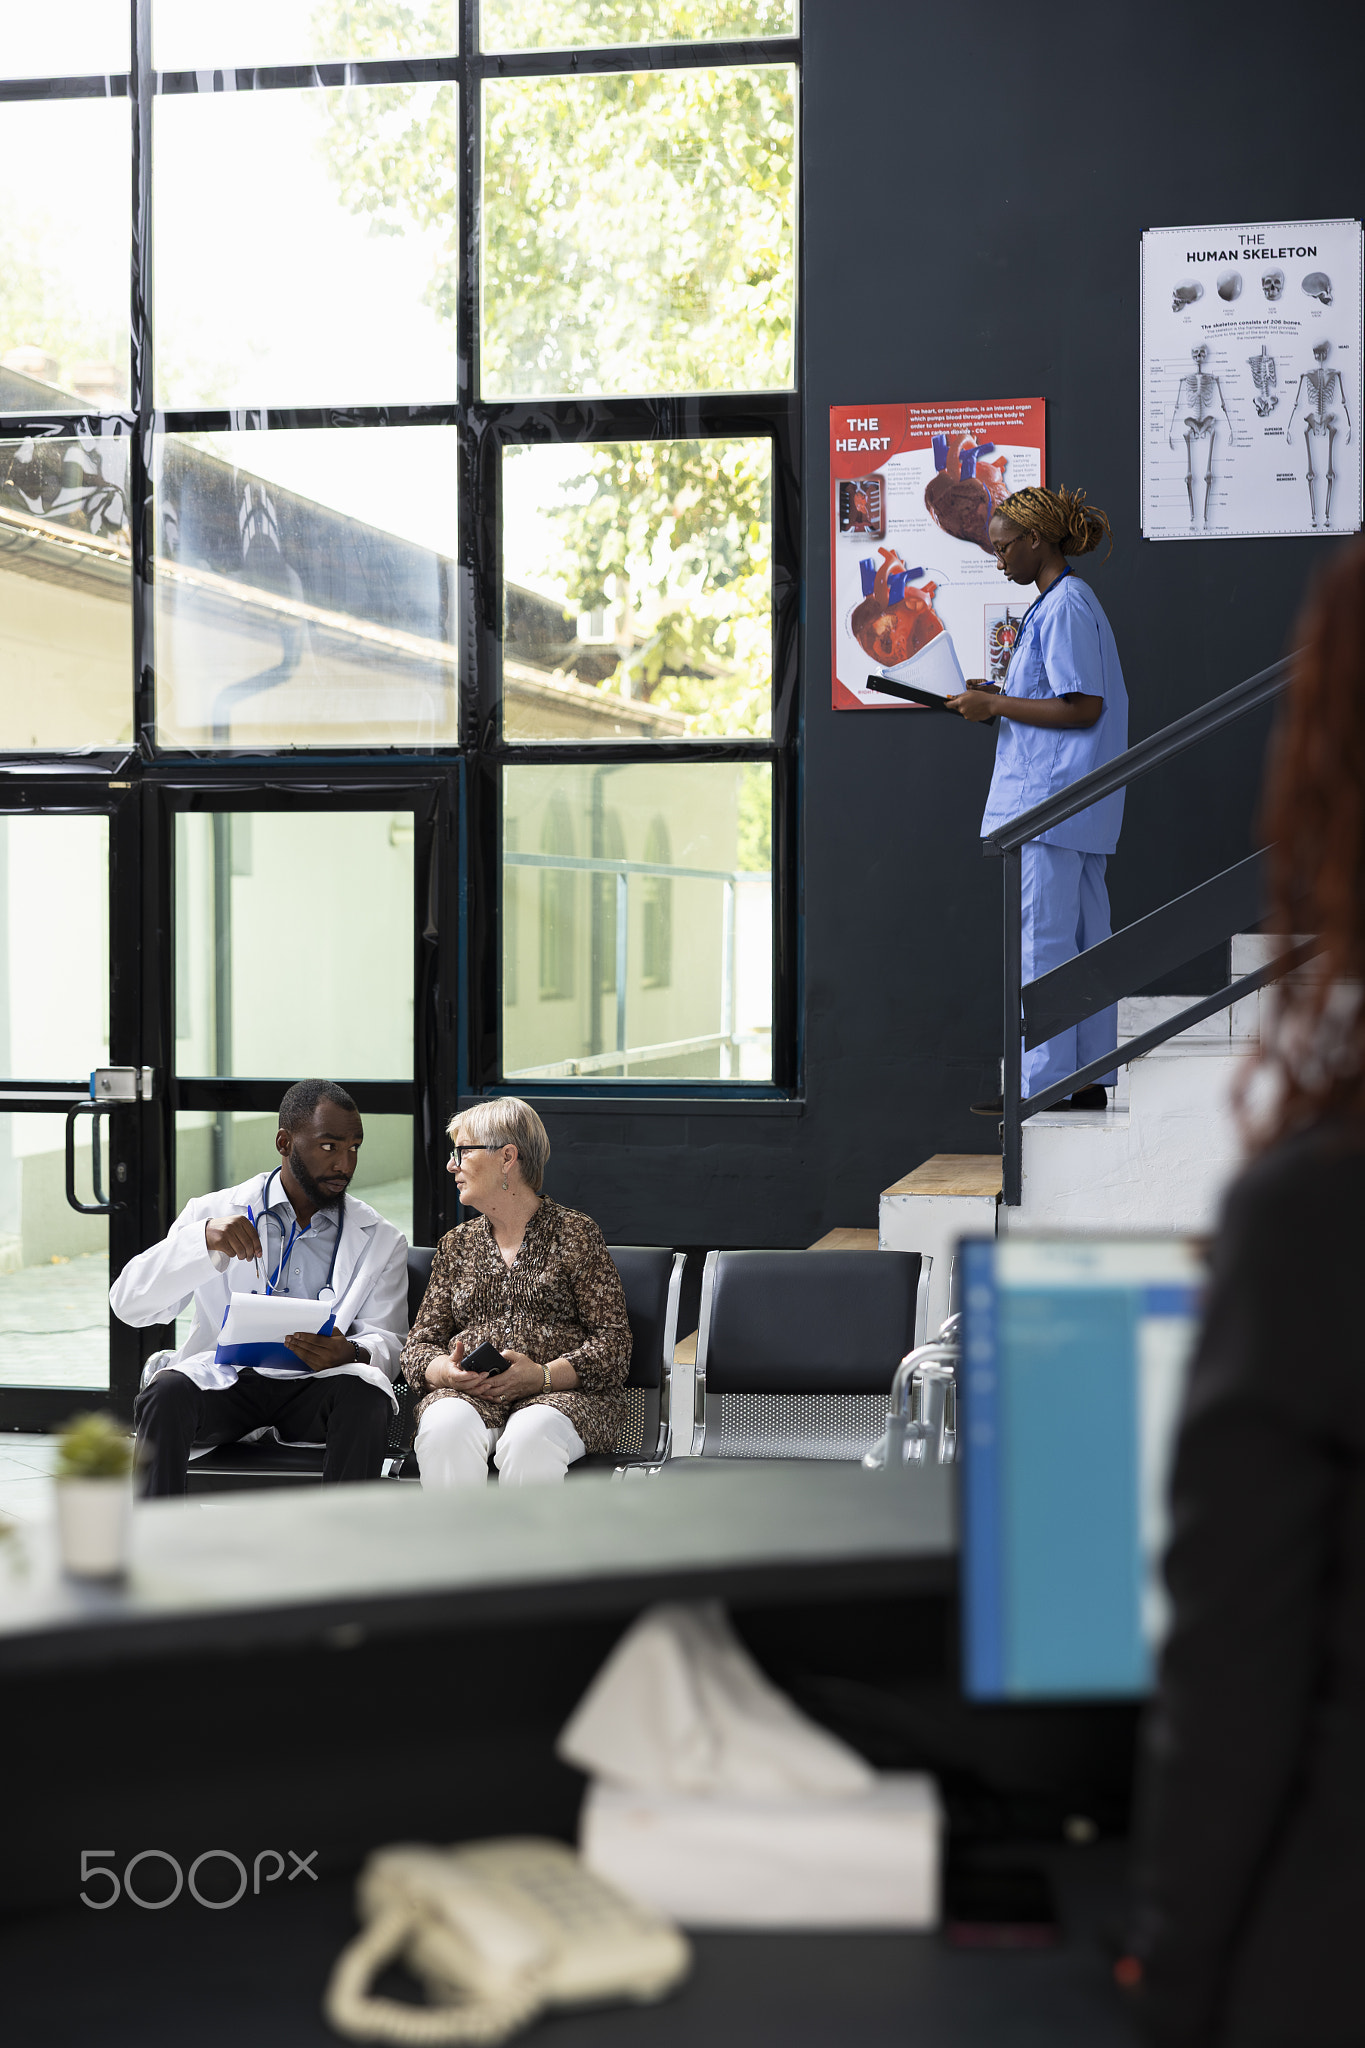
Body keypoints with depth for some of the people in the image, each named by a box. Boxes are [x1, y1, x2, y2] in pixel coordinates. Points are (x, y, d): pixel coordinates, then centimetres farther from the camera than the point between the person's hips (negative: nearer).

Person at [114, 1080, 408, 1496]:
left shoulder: (381, 1241, 13)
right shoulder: (214, 1212, 9)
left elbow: (387, 1342, 5)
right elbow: (128, 1303, 0)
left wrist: (352, 1354, -21)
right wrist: (203, 1239, -18)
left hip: (315, 1388, 0)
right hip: (224, 1378, 0)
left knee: (365, 1395, -33)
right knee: (166, 1392, -32)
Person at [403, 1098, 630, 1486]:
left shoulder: (575, 1234, 8)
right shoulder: (456, 1245, 21)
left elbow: (613, 1341, 1)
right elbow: (419, 1343, 18)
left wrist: (542, 1376, -16)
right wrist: (447, 1372, -8)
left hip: (562, 1394, -3)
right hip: (467, 1394, 3)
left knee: (530, 1436, -38)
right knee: (446, 1426, -34)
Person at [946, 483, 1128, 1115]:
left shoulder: (1064, 607, -13)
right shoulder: (1066, 602, 18)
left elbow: (1083, 708, -19)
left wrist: (995, 705, -13)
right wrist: (996, 699, 14)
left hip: (1050, 801, -10)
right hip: (1074, 803, 10)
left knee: (1042, 940, -7)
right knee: (1082, 939, 10)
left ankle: (1045, 1083, -4)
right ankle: (1088, 1078, 14)